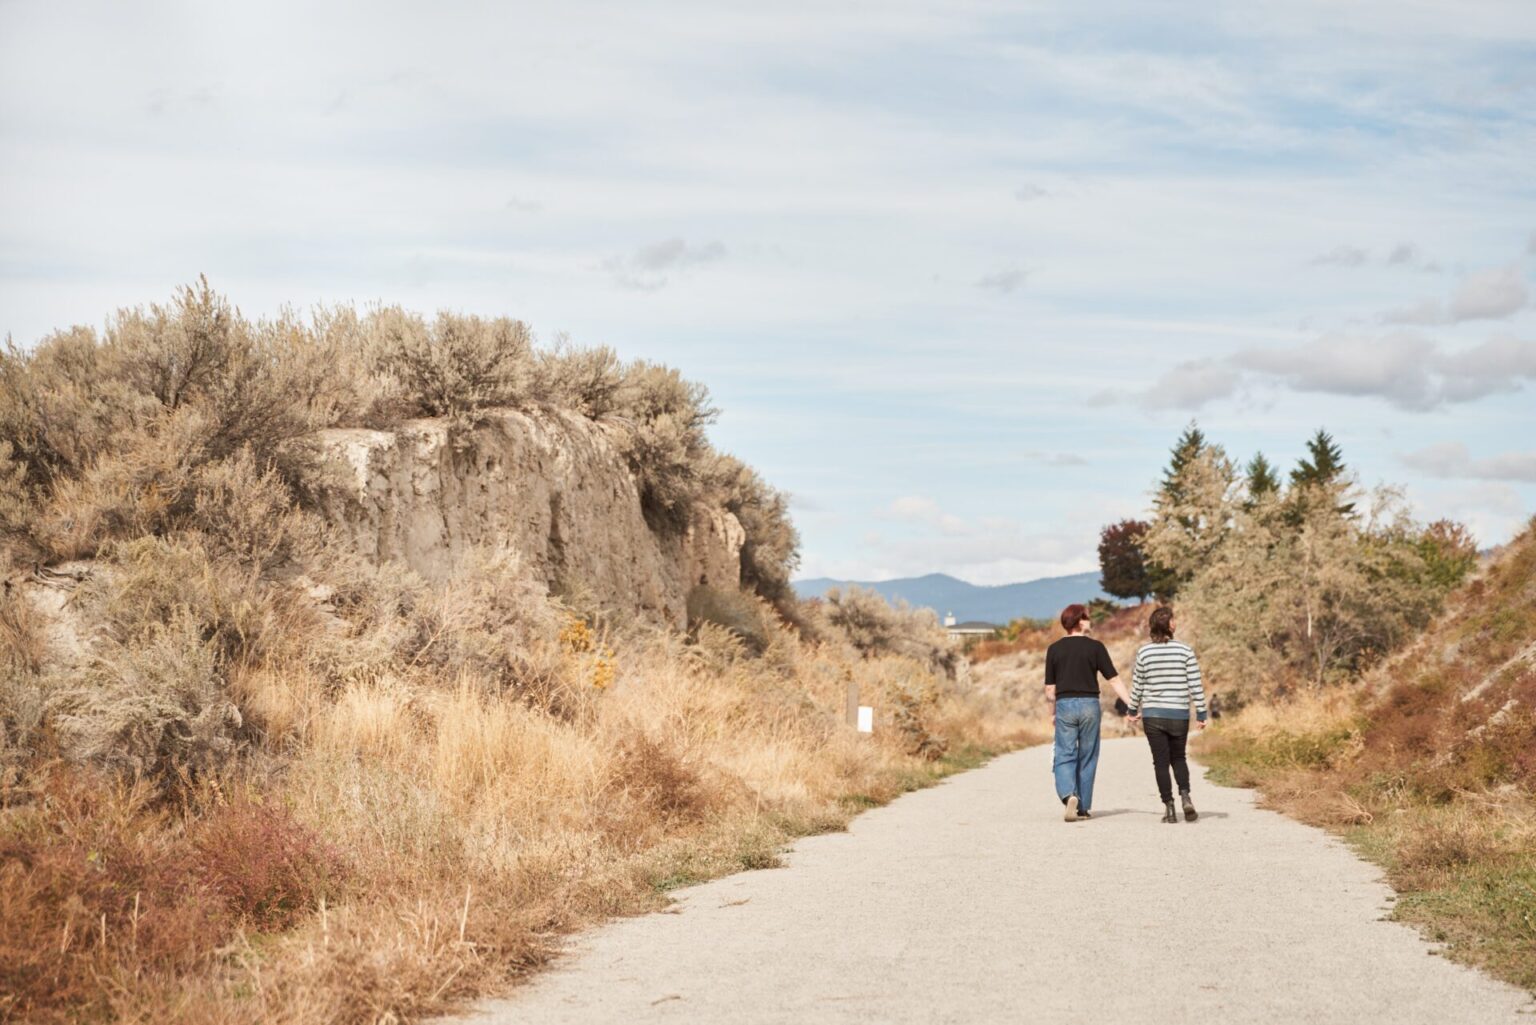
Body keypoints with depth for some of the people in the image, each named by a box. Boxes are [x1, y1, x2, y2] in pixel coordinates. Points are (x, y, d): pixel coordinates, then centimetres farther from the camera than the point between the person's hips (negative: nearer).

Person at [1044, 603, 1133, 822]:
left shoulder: (1054, 649, 4)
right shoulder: (1095, 647, -2)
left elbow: (1050, 688, 6)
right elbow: (1114, 679, -3)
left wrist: (1052, 713, 19)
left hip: (1064, 705, 1)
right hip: (1089, 704, -1)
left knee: (1064, 756, 1)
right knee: (1087, 758, 9)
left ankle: (1068, 795, -25)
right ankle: (1083, 807, 13)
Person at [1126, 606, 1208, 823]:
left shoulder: (1143, 652, -4)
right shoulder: (1185, 651, -5)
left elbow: (1137, 685, 4)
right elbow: (1195, 685, -5)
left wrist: (1133, 711, 18)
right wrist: (1201, 714, 2)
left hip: (1152, 715, -1)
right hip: (1179, 715, 1)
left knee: (1161, 761, 6)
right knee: (1178, 758, 17)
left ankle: (1169, 806, 2)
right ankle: (1185, 796, -3)